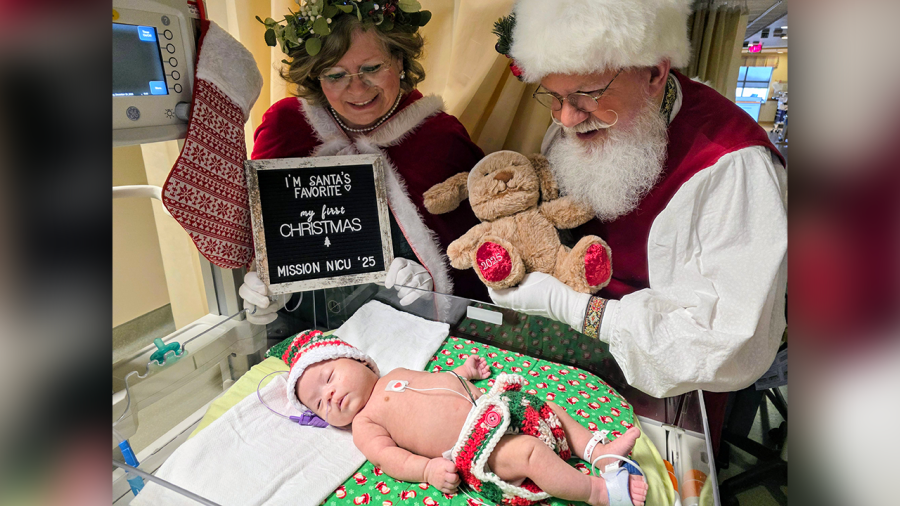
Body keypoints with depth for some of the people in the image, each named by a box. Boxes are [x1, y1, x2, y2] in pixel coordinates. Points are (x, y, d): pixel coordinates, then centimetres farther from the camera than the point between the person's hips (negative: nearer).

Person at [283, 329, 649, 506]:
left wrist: (463, 371, 28)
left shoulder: (397, 375, 21)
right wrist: (429, 468, -23)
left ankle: (599, 450, 17)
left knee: (552, 411, 8)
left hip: (489, 404, 8)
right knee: (530, 451, -26)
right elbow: (389, 456, -9)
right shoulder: (364, 424, 2)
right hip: (474, 447, -8)